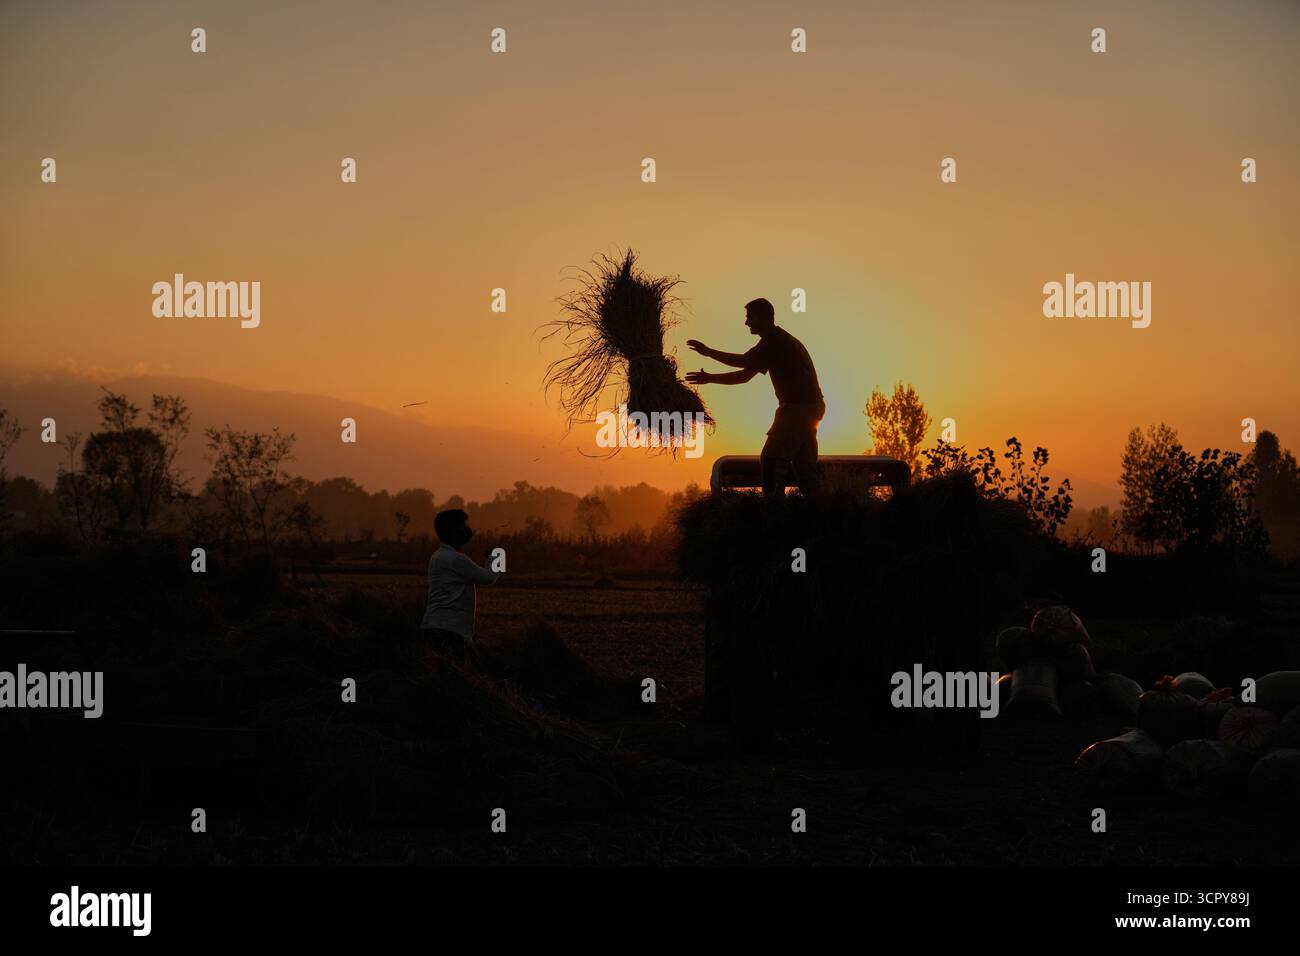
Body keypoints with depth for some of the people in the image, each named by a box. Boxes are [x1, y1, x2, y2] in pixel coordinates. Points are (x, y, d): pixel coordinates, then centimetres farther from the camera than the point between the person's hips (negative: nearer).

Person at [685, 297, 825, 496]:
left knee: (773, 458, -12)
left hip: (799, 407, -10)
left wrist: (709, 352, -15)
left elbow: (744, 362, -22)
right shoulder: (780, 340, 21)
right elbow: (746, 374, 19)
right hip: (810, 407, 10)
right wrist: (710, 378, 16)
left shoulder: (775, 341, -11)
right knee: (803, 463, 11)